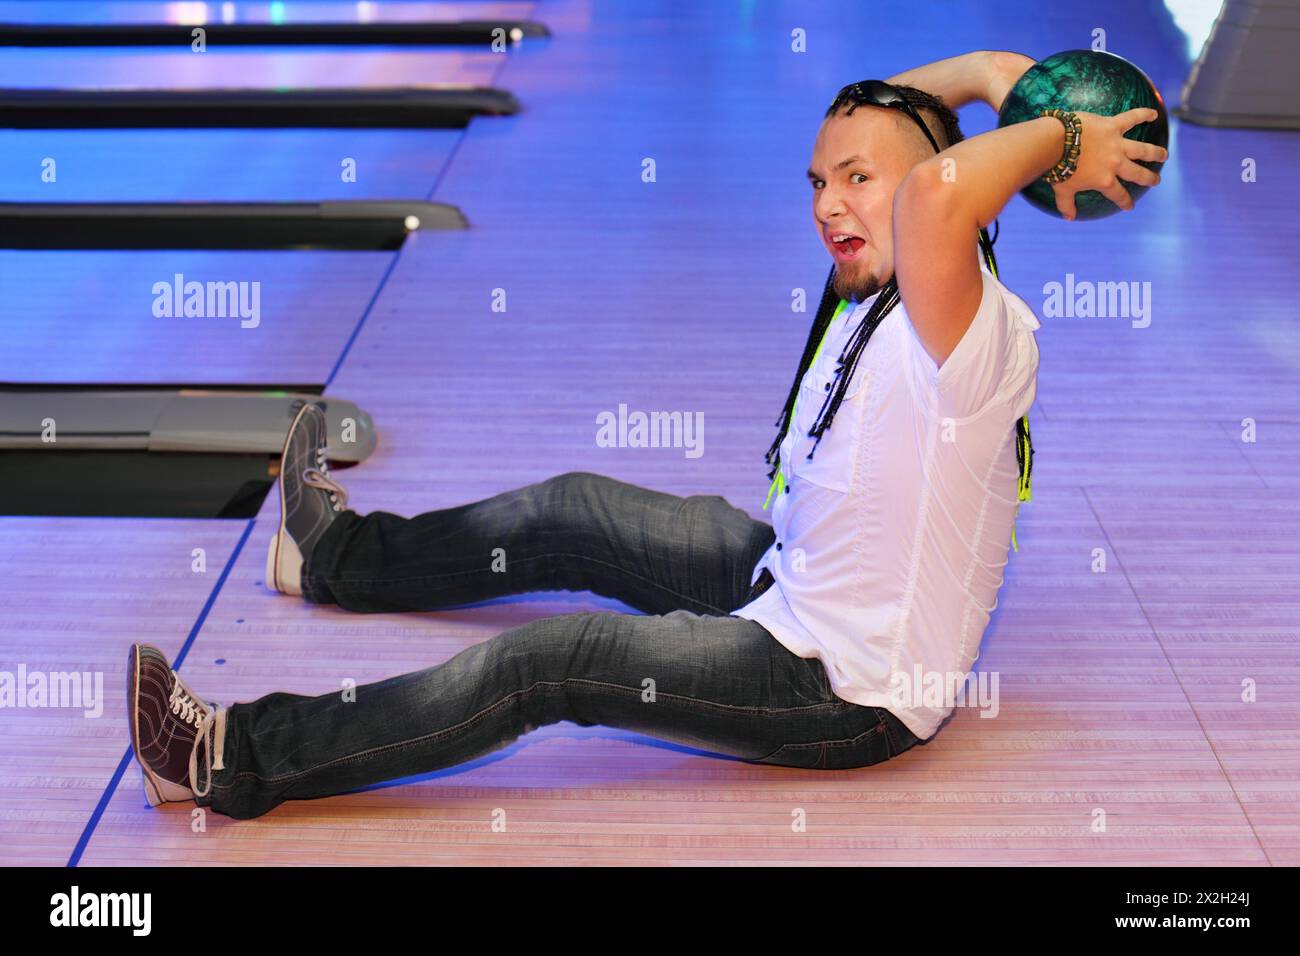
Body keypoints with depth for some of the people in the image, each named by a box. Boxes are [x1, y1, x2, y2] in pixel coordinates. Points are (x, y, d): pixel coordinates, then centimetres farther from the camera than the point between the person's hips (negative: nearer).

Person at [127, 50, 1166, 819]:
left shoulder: (979, 341, -29)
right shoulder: (873, 295, -1)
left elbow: (937, 190, -51)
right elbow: (878, 112, 15)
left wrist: (1060, 139, -34)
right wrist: (979, 71, 3)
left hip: (848, 692, -10)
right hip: (791, 585, 10)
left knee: (543, 663, -16)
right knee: (573, 514, 17)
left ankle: (237, 761, -7)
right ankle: (343, 553, 40)